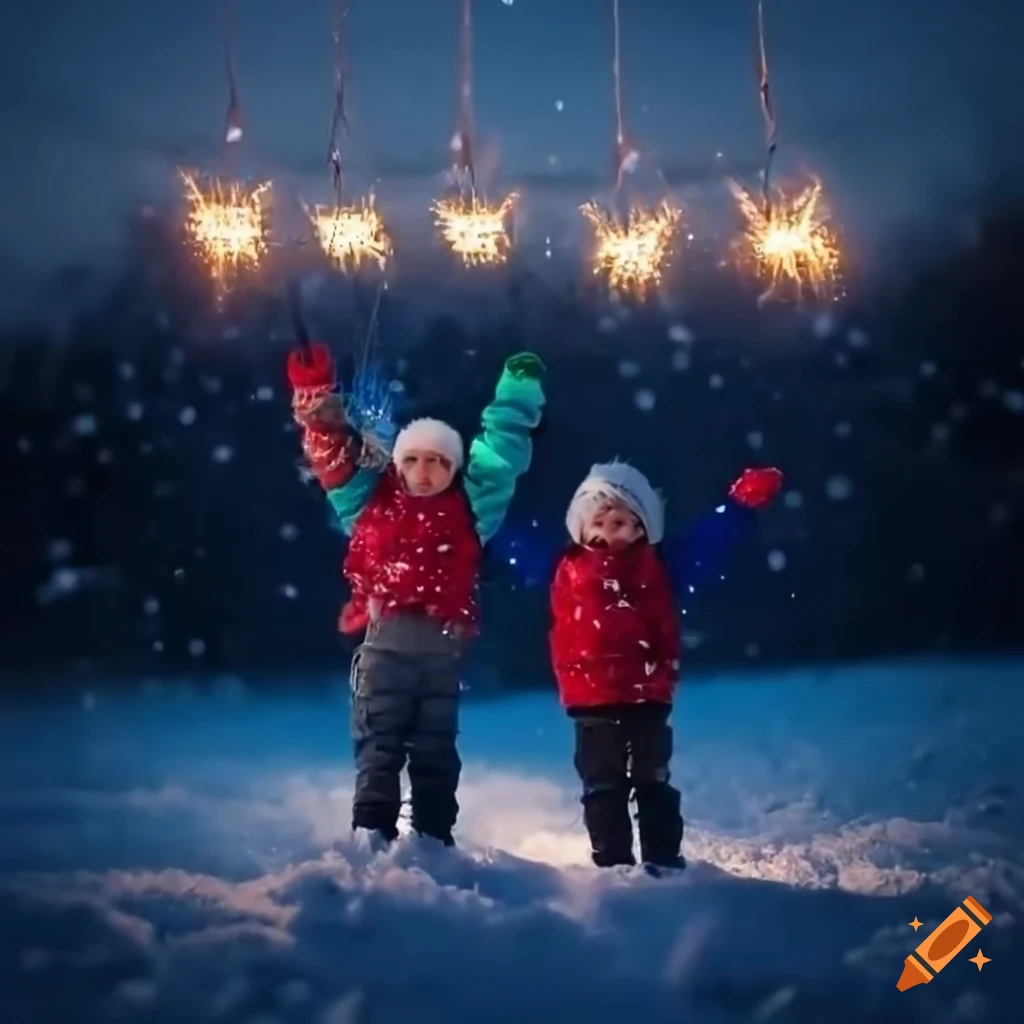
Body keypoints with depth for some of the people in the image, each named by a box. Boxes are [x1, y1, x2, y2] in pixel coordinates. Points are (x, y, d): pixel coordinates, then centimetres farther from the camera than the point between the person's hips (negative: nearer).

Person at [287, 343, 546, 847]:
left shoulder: (467, 510, 9)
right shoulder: (373, 502, 8)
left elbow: (500, 456, 11)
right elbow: (337, 456, 4)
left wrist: (518, 395, 12)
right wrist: (318, 405, -7)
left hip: (441, 649, 1)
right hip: (385, 645, -1)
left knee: (435, 755, 10)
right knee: (378, 752, 1)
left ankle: (435, 844, 17)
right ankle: (372, 841, 2)